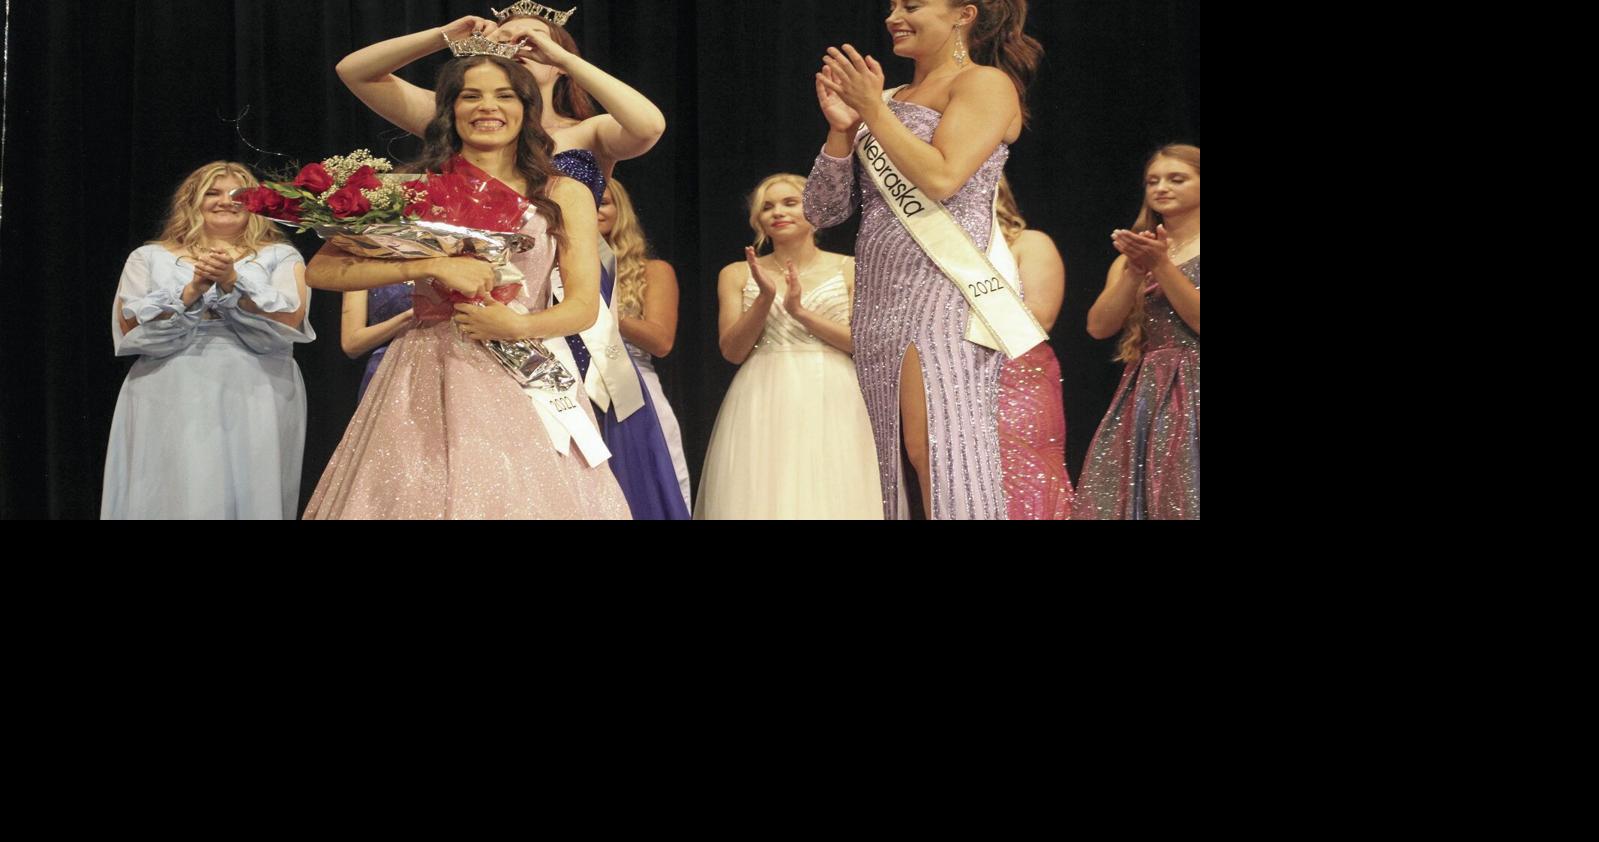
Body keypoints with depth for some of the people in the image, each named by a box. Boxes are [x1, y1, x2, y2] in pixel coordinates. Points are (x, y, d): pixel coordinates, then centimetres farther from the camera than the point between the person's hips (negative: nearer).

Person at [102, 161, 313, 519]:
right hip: (170, 405, 0)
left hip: (256, 403, 0)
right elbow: (132, 328, -1)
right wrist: (191, 293, -11)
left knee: (250, 497, -5)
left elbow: (289, 321, -5)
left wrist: (233, 284, -15)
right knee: (177, 498, -6)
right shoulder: (149, 258, 13)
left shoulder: (280, 257, 12)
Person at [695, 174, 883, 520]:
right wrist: (764, 298, -10)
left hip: (833, 403, -1)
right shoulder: (737, 274, 9)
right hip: (764, 404, 1)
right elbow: (733, 351, 3)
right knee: (766, 497, -2)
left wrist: (800, 311, -10)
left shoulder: (851, 270, 5)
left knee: (831, 497, -5)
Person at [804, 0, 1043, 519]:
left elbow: (941, 178, -15)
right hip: (879, 298, 7)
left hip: (942, 291, -7)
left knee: (936, 454, -16)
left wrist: (873, 109, -8)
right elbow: (822, 210, 16)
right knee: (885, 457, 2)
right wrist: (842, 128, 1)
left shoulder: (985, 83, 1)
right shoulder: (889, 102, 20)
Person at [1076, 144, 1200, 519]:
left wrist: (1162, 265, -13)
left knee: (1183, 502, -10)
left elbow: (1199, 320, -11)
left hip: (1192, 393, -4)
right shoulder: (1134, 252, 15)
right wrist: (1135, 271, -8)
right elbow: (1099, 326, 4)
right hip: (1143, 395, 4)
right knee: (1116, 500, -5)